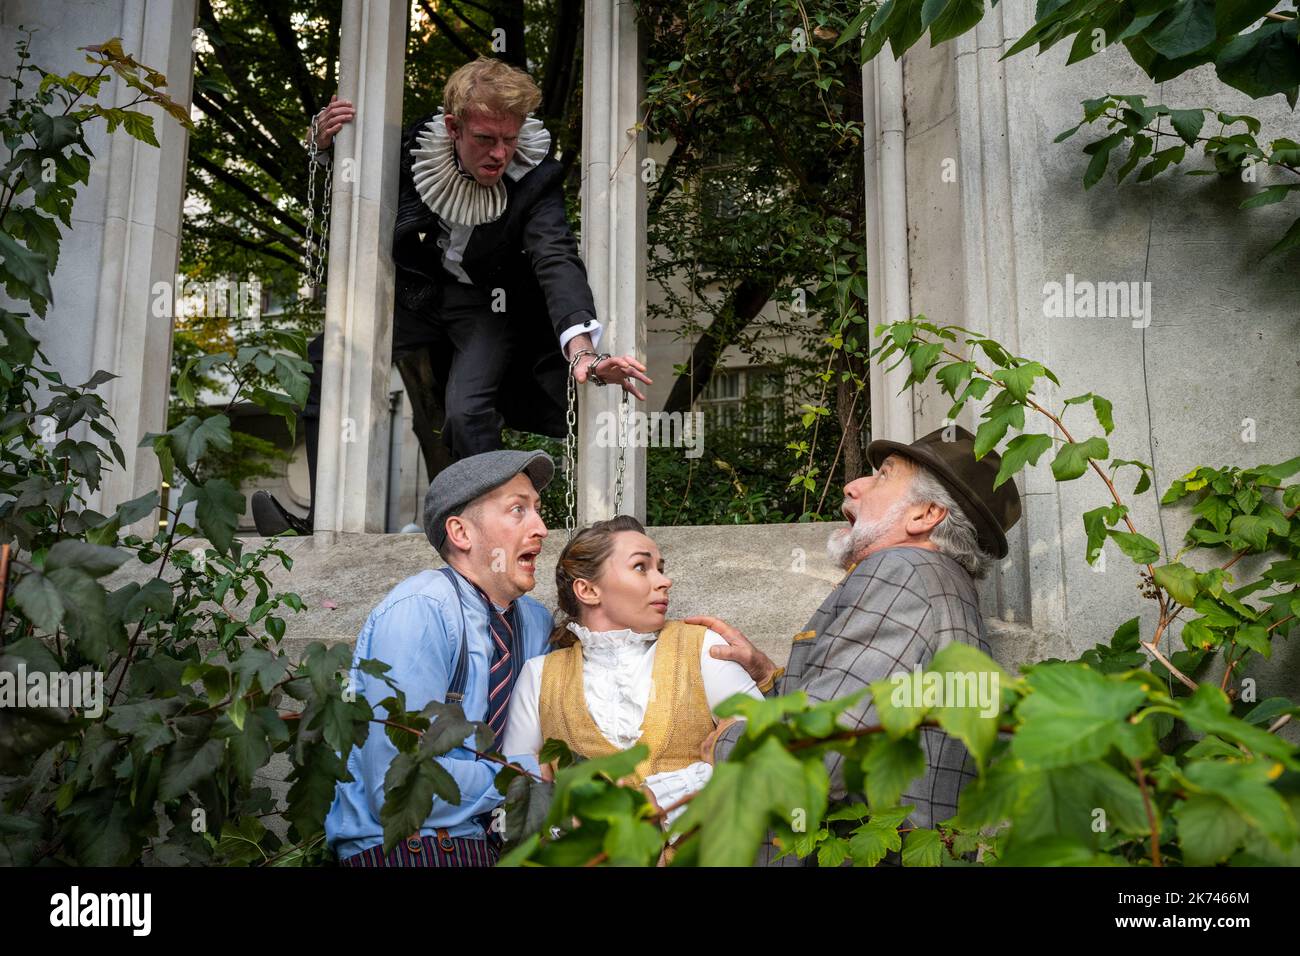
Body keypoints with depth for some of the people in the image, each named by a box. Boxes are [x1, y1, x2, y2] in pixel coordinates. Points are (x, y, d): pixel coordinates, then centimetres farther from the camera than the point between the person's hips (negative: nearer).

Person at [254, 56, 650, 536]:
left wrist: (582, 349, -57)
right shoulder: (417, 143, -15)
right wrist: (329, 143, -17)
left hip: (490, 303, -4)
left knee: (466, 412, -26)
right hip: (420, 288, 5)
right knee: (325, 359, -4)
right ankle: (325, 515, 4)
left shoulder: (536, 176, -26)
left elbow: (557, 259, -40)